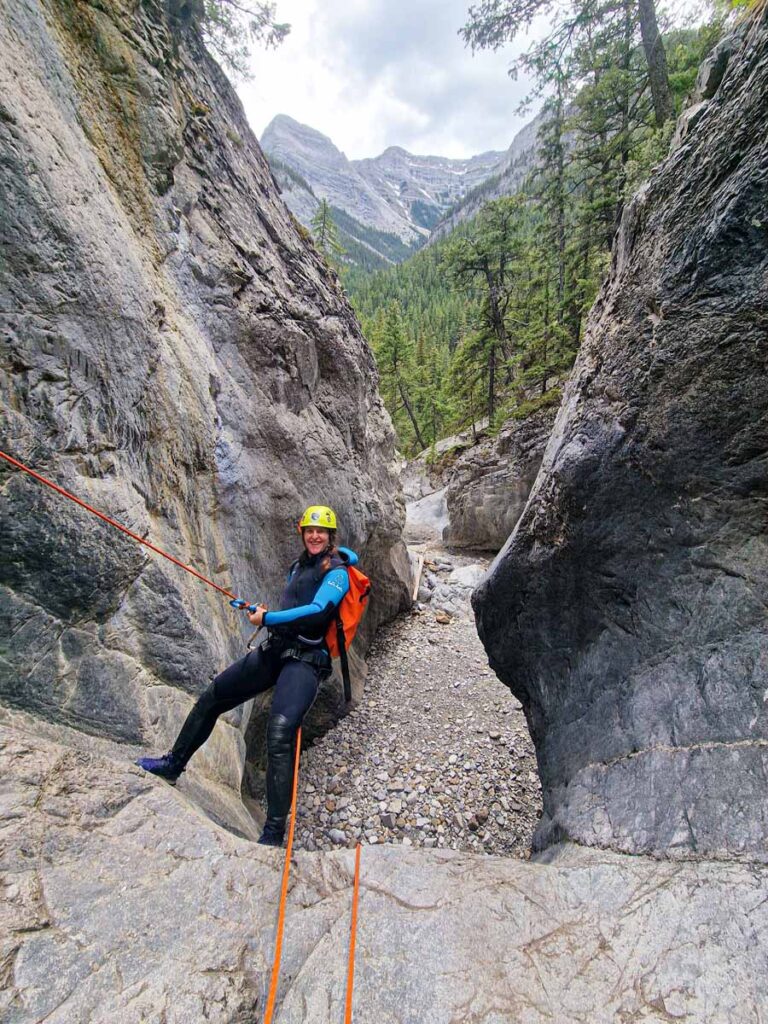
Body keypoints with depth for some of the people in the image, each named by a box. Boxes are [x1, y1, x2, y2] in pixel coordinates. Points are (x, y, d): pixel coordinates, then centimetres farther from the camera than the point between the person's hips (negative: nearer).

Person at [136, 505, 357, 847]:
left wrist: (267, 619, -15)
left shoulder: (337, 572, -7)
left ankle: (274, 833, -17)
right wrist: (261, 610, 12)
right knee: (210, 699, 15)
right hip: (273, 650, 8)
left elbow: (317, 611, -21)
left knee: (280, 733, -27)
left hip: (306, 660, -8)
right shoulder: (299, 566, 17)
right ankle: (173, 765, 36)